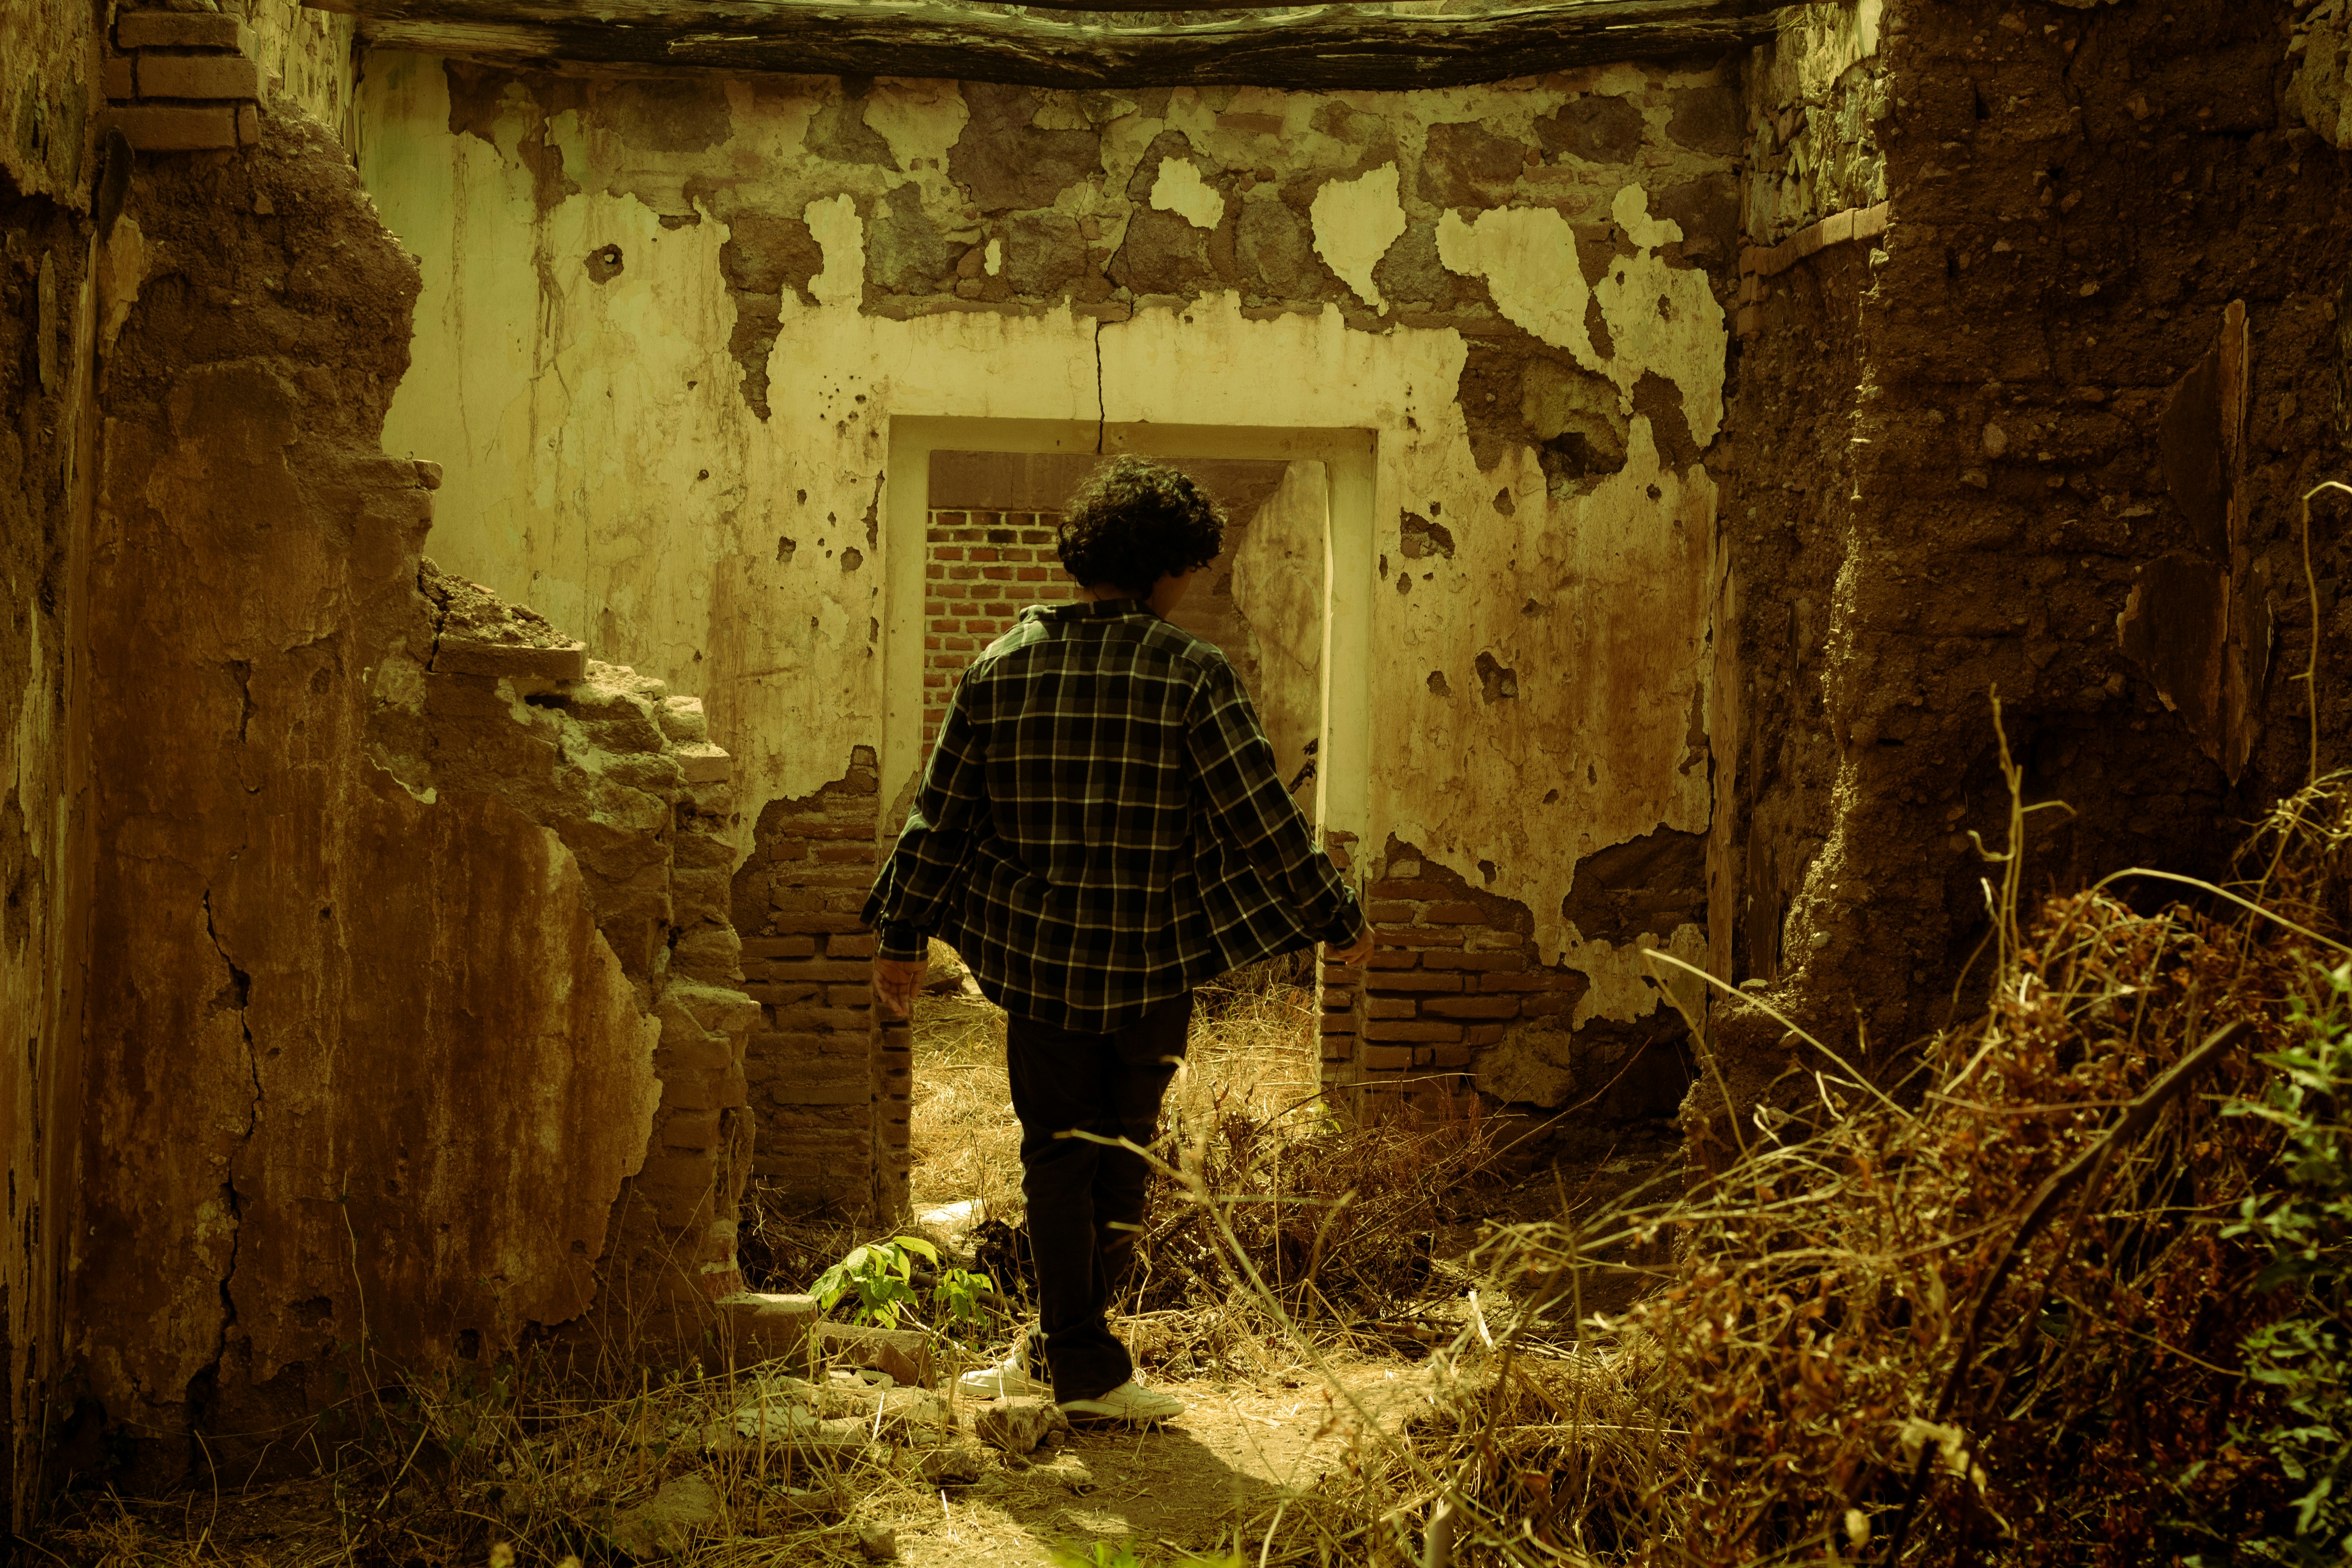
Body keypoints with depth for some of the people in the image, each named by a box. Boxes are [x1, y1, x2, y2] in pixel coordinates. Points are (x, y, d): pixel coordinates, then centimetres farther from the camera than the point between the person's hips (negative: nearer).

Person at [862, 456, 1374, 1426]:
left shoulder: (1003, 665, 0)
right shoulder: (1189, 673, -11)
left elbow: (940, 813, 4)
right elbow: (1261, 815, -10)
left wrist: (902, 936, 14)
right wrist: (1335, 922, 2)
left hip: (1037, 956, 2)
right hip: (1152, 961, -2)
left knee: (1057, 1155, 12)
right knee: (1121, 1155, 13)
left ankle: (1082, 1363, 16)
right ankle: (1068, 1349, 23)